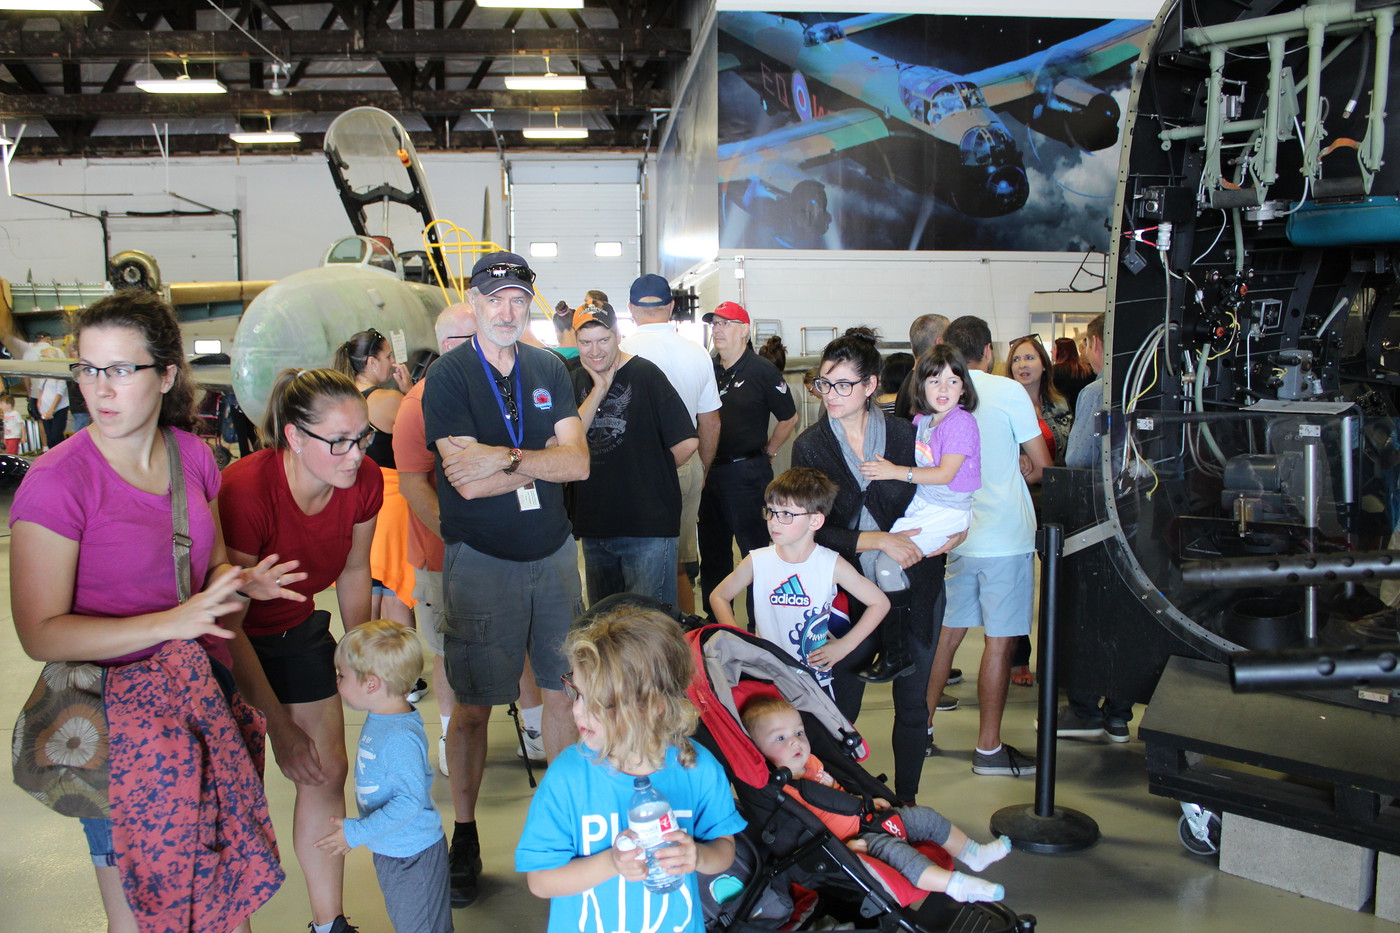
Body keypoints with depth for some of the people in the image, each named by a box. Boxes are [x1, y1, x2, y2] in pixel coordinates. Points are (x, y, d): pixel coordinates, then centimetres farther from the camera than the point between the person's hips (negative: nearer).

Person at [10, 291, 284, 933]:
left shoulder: (191, 453, 1)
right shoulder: (55, 483, -16)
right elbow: (41, 633, -17)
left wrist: (243, 581, -6)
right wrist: (172, 623, -26)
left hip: (209, 698, 5)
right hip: (120, 722, -5)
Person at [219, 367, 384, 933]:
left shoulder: (364, 483, -18)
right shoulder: (246, 489, -34)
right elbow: (225, 625, -27)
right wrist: (281, 726, -23)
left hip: (297, 631, 5)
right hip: (227, 645, -5)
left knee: (327, 773, 5)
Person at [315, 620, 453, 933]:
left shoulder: (400, 738, -30)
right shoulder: (379, 719, 0)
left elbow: (411, 800, -31)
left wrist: (357, 832, -26)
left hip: (413, 856, -9)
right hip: (390, 849, 9)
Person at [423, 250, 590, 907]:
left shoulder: (550, 371, 5)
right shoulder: (448, 377, -7)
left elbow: (579, 462, -6)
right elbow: (469, 482, -17)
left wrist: (505, 458, -19)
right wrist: (544, 461, -11)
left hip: (553, 552, 4)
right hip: (480, 558, -4)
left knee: (563, 691, 9)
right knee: (473, 703, 4)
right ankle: (464, 835, 18)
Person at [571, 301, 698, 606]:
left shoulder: (645, 373, -8)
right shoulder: (578, 381, 10)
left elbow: (686, 442, -11)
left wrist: (652, 471, 5)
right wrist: (599, 389, -9)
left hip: (648, 524, -6)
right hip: (593, 526, 6)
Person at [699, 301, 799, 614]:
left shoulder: (762, 371, -7)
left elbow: (789, 418, -1)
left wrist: (767, 453, 3)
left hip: (747, 473, -6)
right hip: (709, 472, 6)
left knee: (755, 549, -1)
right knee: (712, 551, 15)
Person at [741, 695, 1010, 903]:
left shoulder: (811, 763, 8)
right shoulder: (779, 792, -22)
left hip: (867, 818, 10)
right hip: (856, 841, -10)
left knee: (926, 817, 11)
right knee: (894, 850, -32)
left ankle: (972, 853, 23)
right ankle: (957, 886, -31)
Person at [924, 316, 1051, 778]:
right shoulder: (1007, 391, -7)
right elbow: (1042, 464, -4)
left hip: (954, 535, 5)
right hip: (1004, 536, -5)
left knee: (947, 632, 16)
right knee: (999, 640, 2)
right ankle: (988, 748, 8)